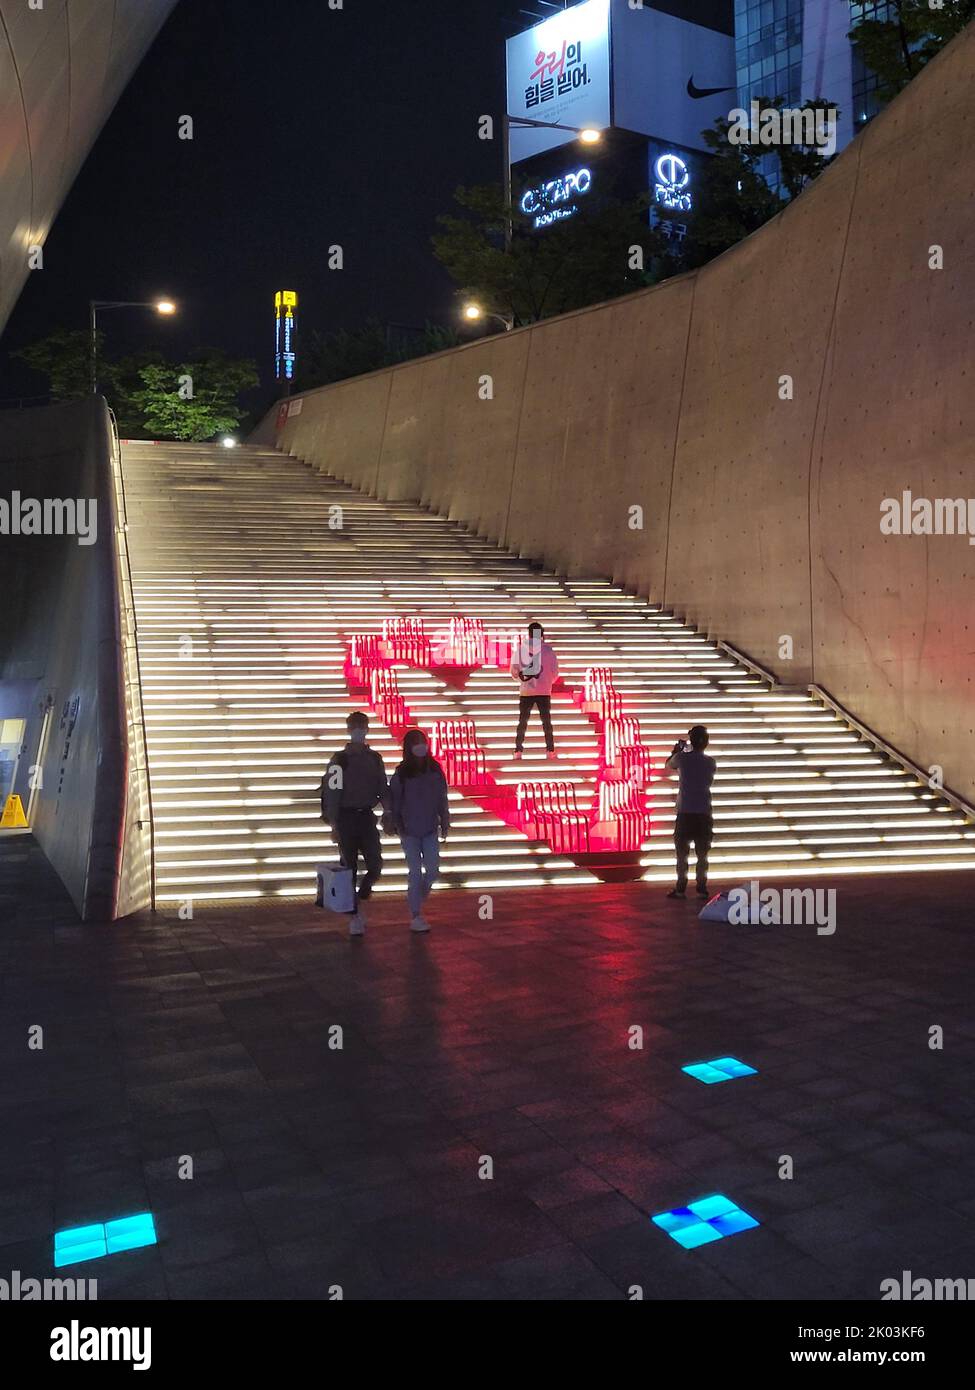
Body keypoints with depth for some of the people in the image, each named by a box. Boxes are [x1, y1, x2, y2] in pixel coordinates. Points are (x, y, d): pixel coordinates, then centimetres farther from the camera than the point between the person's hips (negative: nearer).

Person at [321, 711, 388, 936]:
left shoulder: (374, 758, 7)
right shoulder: (340, 760, -4)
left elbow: (383, 789, 10)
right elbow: (331, 792, -7)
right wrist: (333, 823, -13)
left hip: (367, 816, 3)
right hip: (346, 817, -3)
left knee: (375, 865, -5)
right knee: (350, 869, 1)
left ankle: (359, 901, 22)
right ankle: (354, 917, 11)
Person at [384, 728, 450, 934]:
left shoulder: (435, 769, -1)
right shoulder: (401, 774, -8)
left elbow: (442, 799, 4)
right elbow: (393, 801, -4)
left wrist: (445, 823, 5)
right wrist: (394, 824, -10)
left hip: (430, 830, 3)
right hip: (409, 832, -3)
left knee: (433, 871, 3)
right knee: (415, 873, 0)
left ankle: (417, 900, 31)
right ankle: (416, 916, 8)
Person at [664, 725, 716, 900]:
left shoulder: (682, 758, -4)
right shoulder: (710, 762, 2)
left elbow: (668, 766, 15)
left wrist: (676, 751, 32)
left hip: (685, 813, -2)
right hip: (704, 813, 2)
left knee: (682, 852, 5)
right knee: (702, 853, 7)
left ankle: (681, 888, 4)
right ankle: (702, 888, 7)